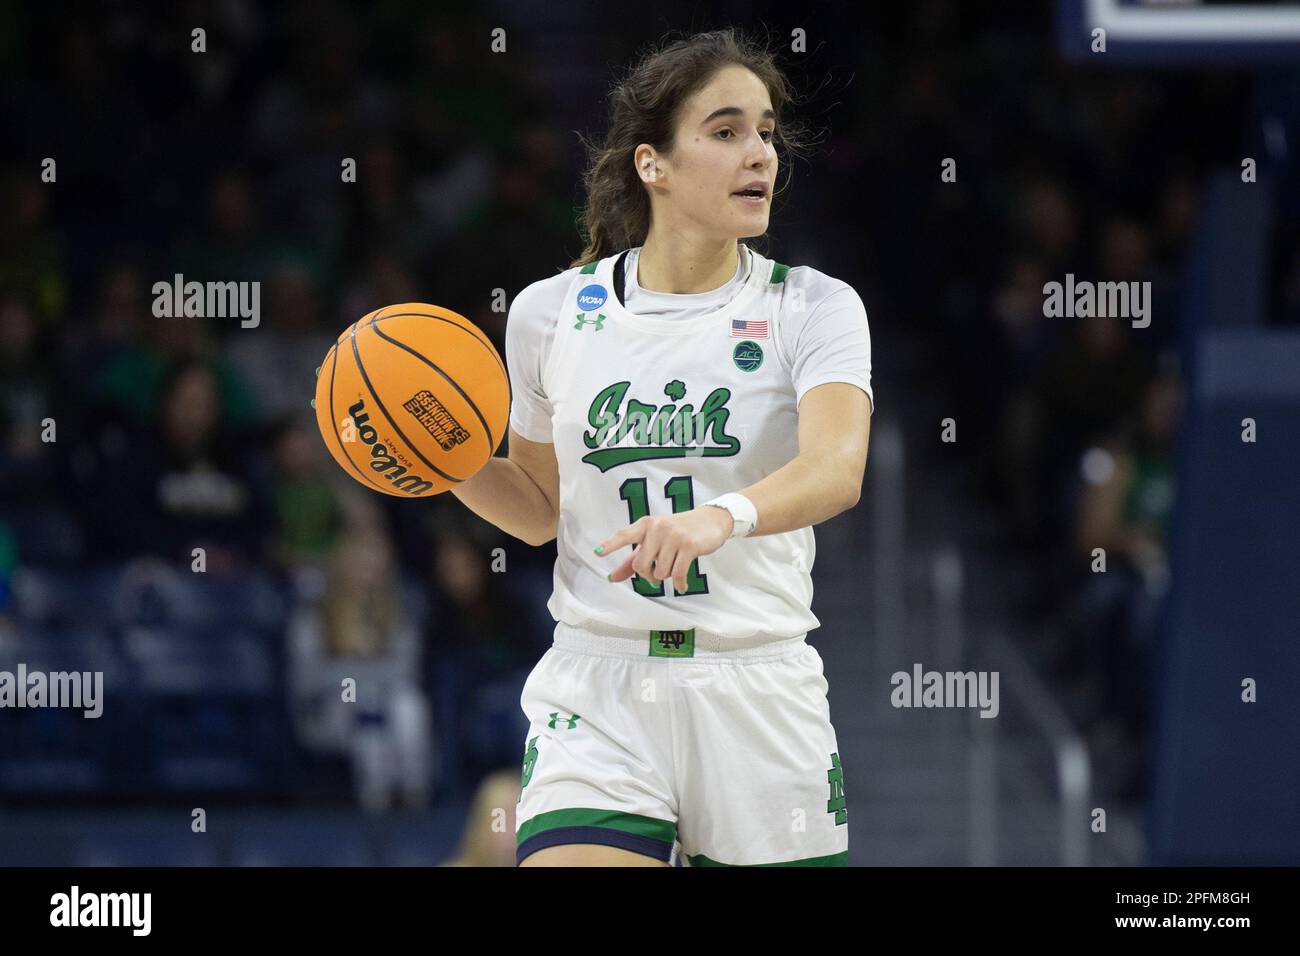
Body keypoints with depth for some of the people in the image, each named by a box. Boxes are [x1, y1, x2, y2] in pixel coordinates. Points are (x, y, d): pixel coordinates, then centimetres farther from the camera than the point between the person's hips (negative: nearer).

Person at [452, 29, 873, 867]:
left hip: (762, 698, 0)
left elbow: (837, 468, -21)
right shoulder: (552, 312, 6)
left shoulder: (812, 308, -1)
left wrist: (721, 517, -40)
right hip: (596, 697, 0)